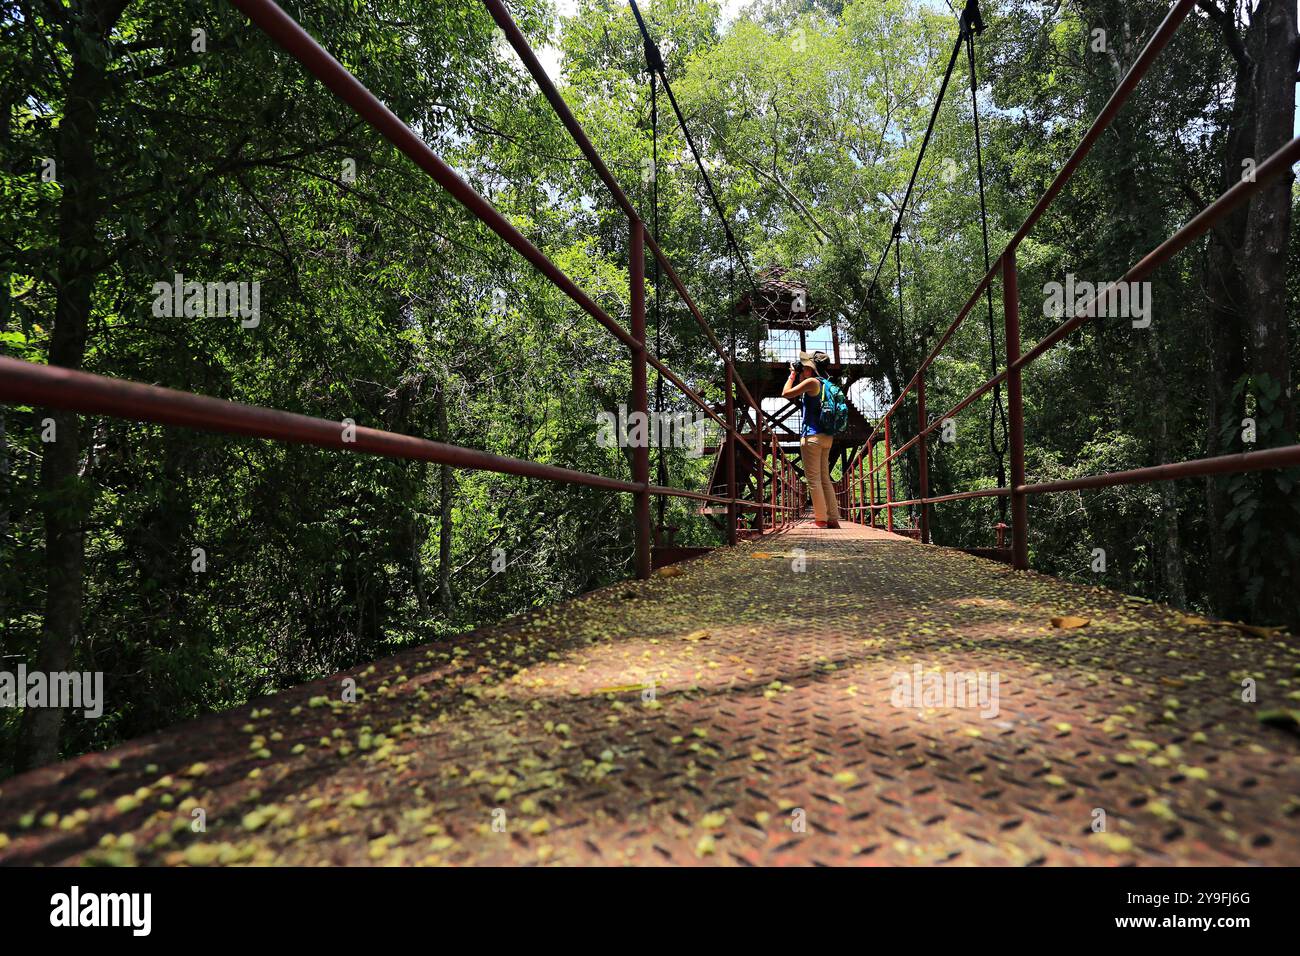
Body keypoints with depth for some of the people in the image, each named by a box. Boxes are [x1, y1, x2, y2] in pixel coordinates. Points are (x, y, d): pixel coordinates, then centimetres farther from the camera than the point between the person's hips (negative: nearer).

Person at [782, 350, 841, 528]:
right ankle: (833, 519, 13)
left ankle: (821, 519, -3)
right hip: (826, 437, 9)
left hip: (812, 436, -9)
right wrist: (797, 377, 23)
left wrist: (793, 376, 4)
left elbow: (785, 394, -8)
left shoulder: (812, 382, -10)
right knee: (825, 479, 12)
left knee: (813, 479, -4)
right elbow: (794, 397, 28)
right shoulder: (825, 384, 17)